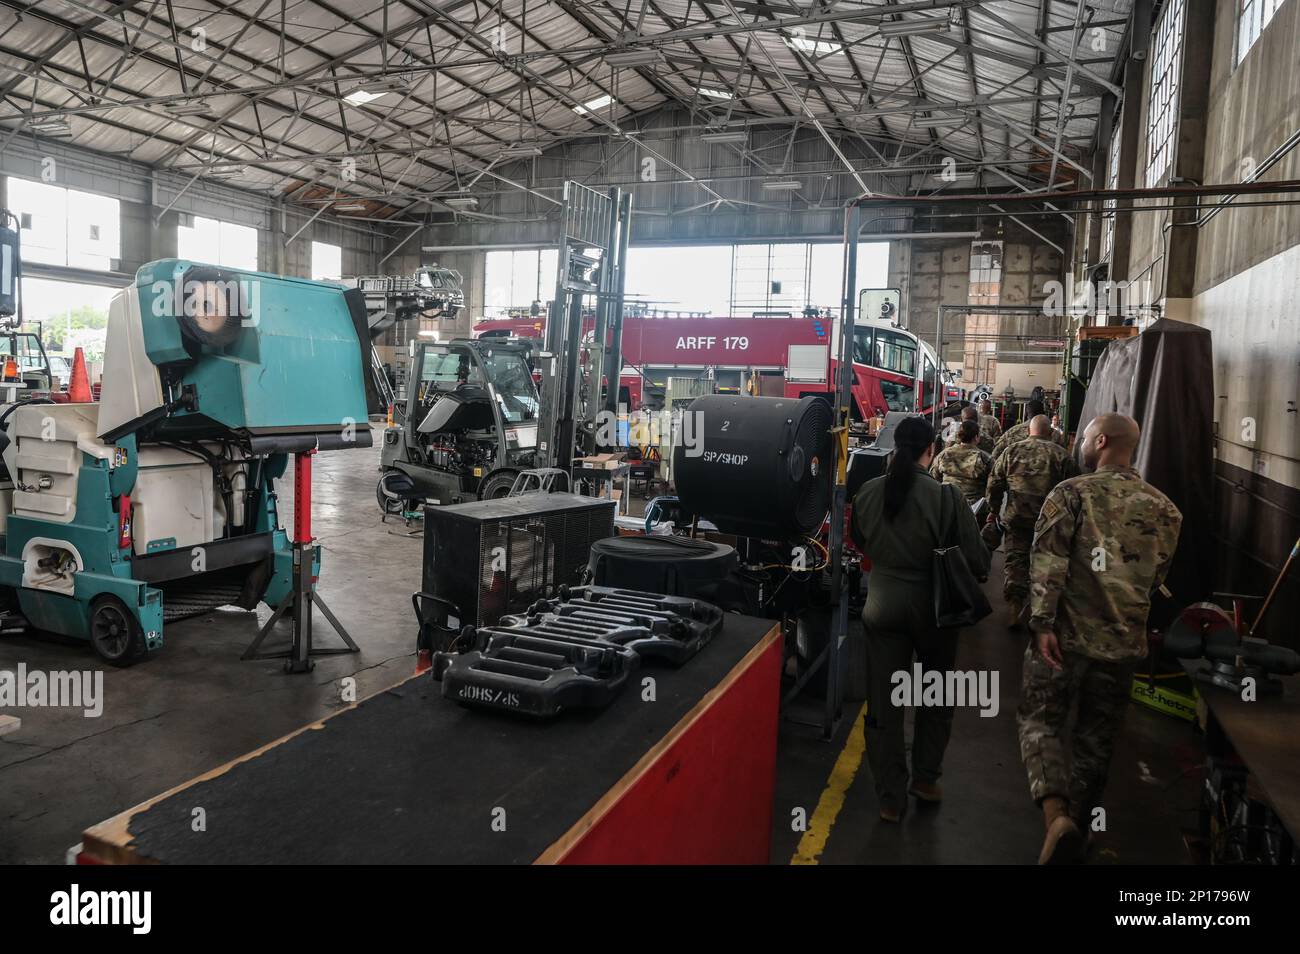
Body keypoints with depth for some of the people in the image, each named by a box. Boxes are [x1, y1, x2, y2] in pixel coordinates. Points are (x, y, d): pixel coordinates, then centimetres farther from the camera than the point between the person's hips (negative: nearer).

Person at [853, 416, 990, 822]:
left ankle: (891, 797, 18)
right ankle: (925, 778, 32)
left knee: (883, 704, 10)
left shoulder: (867, 493, -8)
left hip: (882, 604, 2)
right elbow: (977, 561, -14)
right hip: (932, 606, -2)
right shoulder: (945, 496, -18)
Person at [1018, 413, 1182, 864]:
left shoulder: (1071, 492, -7)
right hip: (1124, 642, 4)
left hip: (1067, 634, -4)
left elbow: (1047, 560, -17)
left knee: (1039, 722, 7)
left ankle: (1056, 815, -15)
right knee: (1096, 741, 15)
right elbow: (1156, 576, 13)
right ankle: (1076, 834, 26)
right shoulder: (1163, 508, 5)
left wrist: (1042, 622, -17)